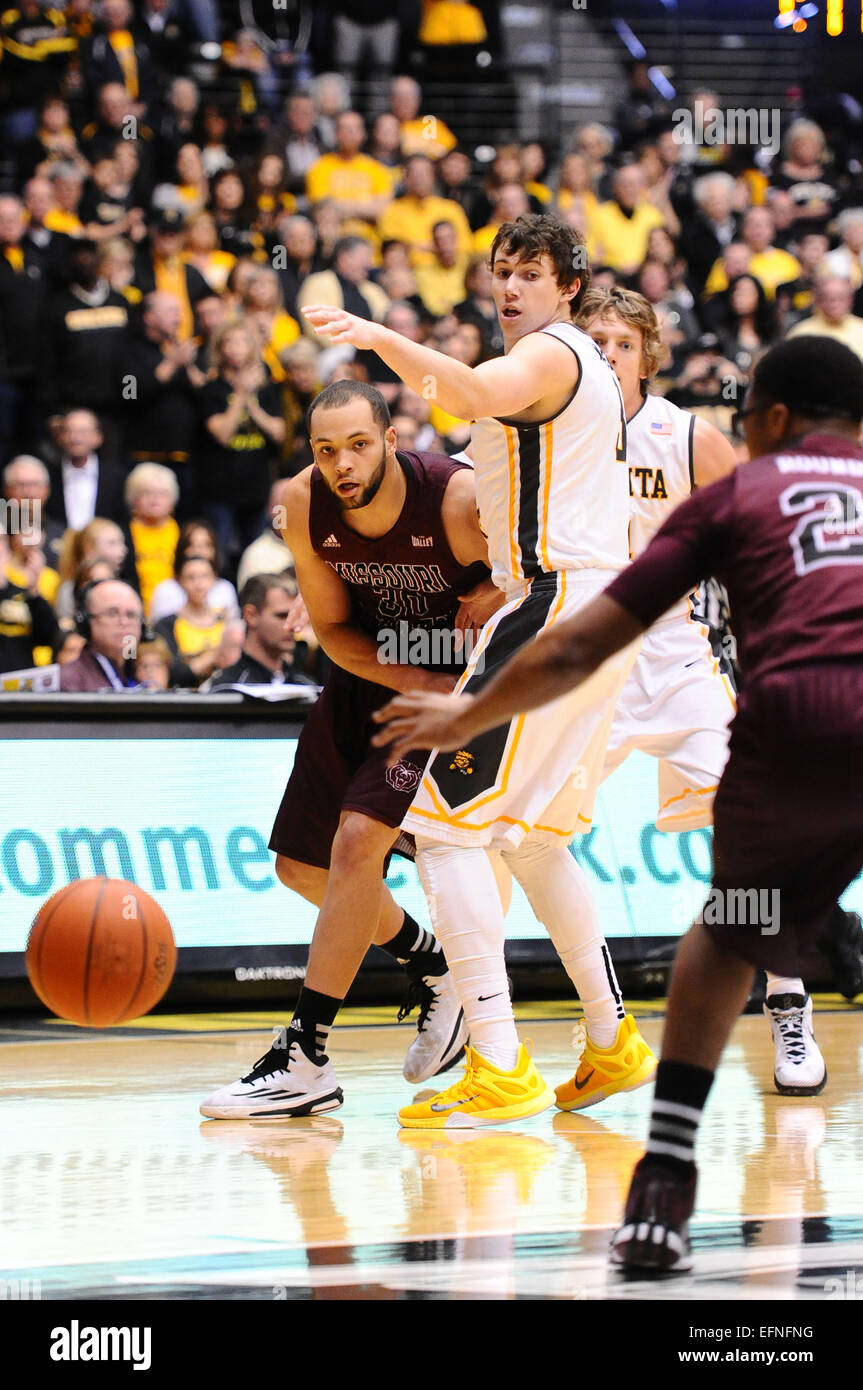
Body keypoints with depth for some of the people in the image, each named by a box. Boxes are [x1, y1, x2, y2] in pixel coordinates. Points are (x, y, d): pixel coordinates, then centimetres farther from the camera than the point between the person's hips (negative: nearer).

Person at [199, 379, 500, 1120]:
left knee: (358, 840, -21)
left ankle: (305, 1060, -17)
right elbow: (333, 627, -6)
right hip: (372, 671, 6)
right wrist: (417, 683, -20)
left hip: (460, 679, -6)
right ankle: (435, 968, 35)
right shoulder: (304, 505, -16)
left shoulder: (459, 499, -29)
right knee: (303, 865, 10)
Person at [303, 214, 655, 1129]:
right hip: (598, 615, 11)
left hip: (553, 608, -11)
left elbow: (473, 393, -34)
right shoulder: (588, 369, 23)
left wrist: (381, 339, -47)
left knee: (446, 822, -13)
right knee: (528, 831, 23)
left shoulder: (550, 354, -10)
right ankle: (612, 1044, 30)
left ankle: (500, 1070, -20)